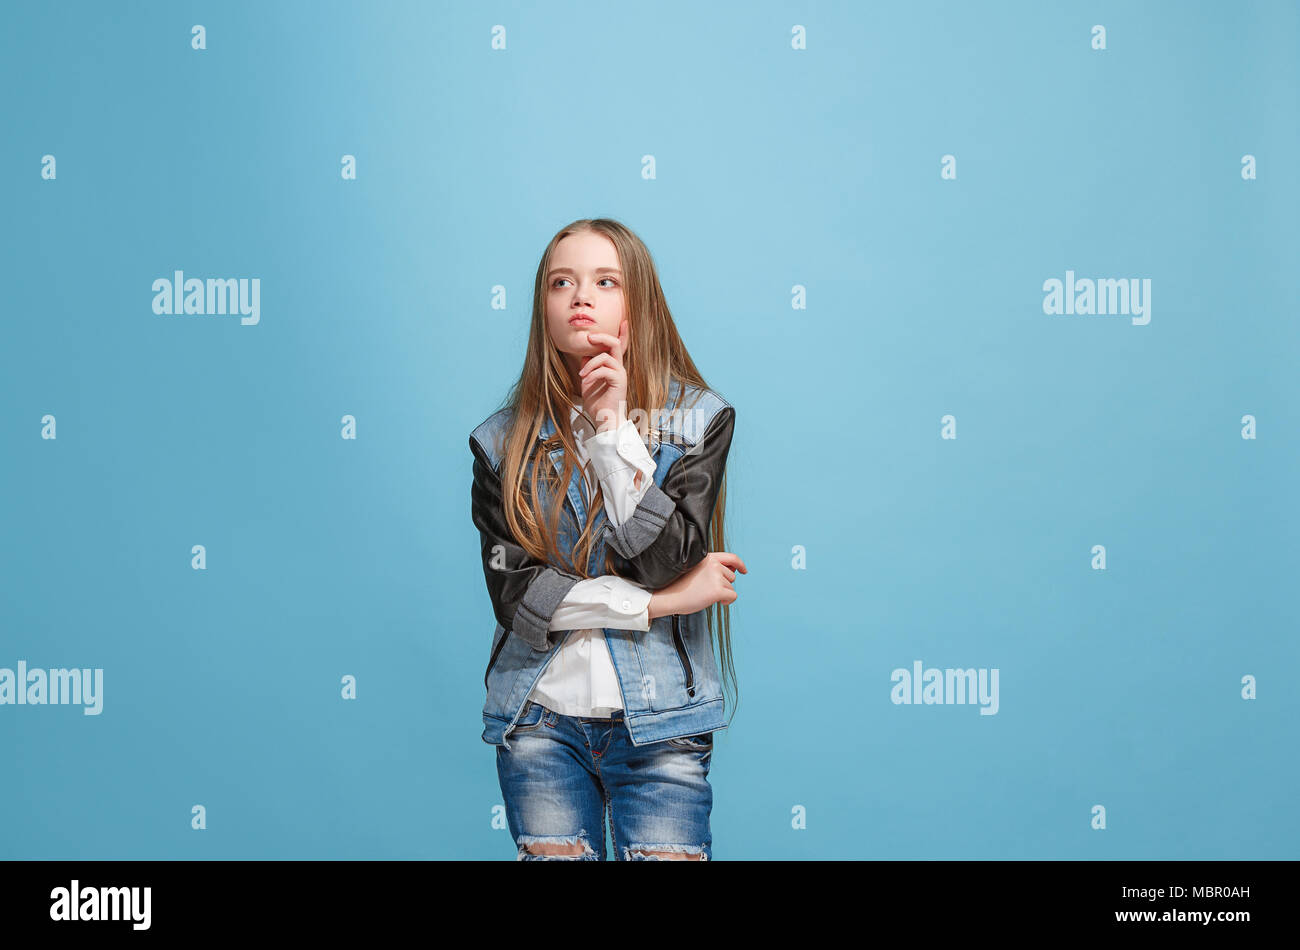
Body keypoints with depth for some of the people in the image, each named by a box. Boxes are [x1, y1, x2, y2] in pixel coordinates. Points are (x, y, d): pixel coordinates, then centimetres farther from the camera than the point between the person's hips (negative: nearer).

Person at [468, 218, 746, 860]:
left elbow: (669, 559, -13)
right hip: (541, 720, 1)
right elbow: (512, 591, -8)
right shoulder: (503, 441, 2)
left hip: (658, 726, -1)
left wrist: (614, 425, -14)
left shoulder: (697, 418, -1)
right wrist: (660, 603, -12)